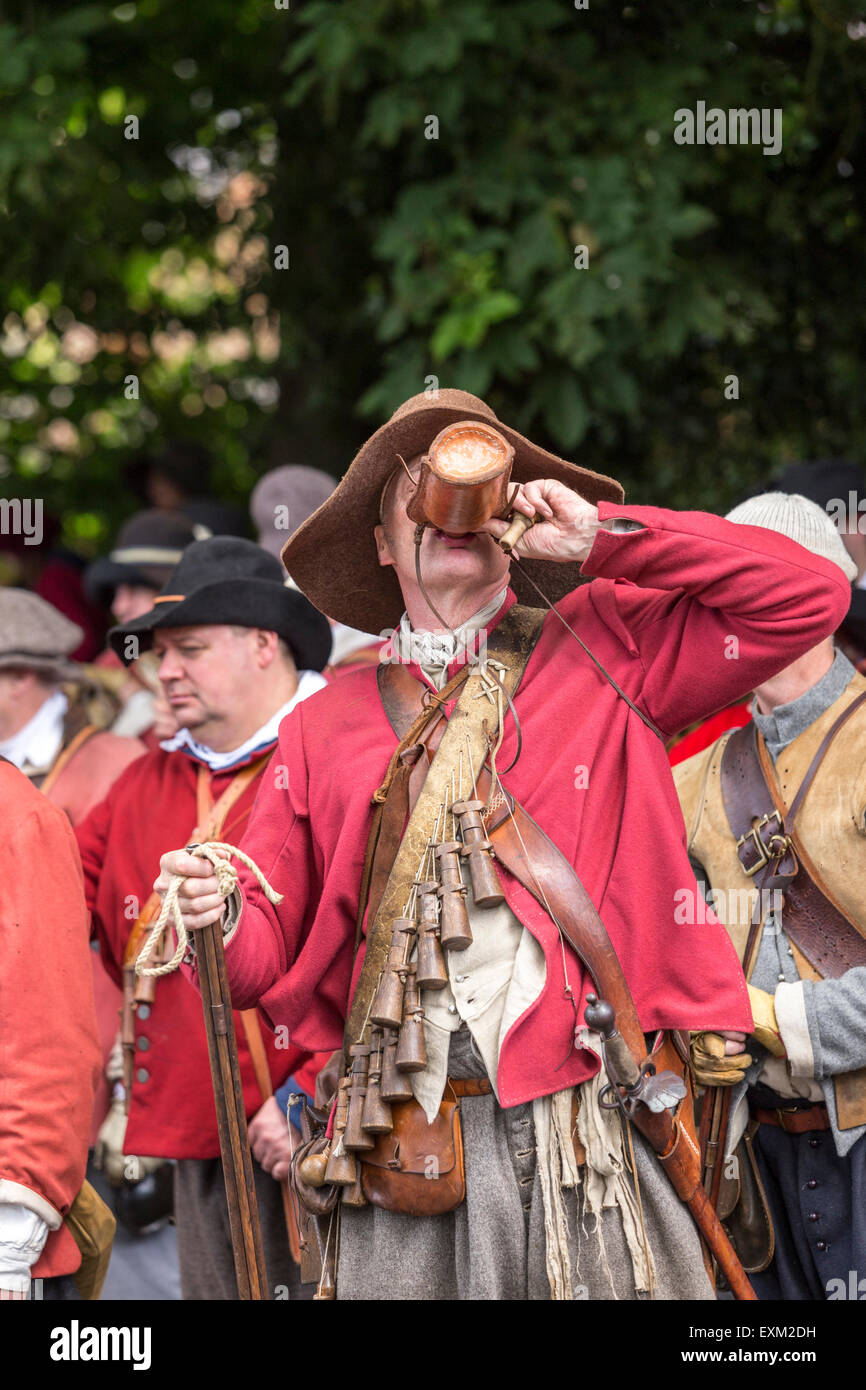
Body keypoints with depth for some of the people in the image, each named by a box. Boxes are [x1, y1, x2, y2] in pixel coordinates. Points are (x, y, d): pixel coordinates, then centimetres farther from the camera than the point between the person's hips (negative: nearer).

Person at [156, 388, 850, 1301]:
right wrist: (218, 918, -10)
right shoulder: (327, 724, 16)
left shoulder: (602, 647, 11)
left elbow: (807, 597, 1)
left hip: (588, 1125, -1)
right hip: (403, 1147, 2)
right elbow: (268, 954, 15)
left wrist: (598, 537, 2)